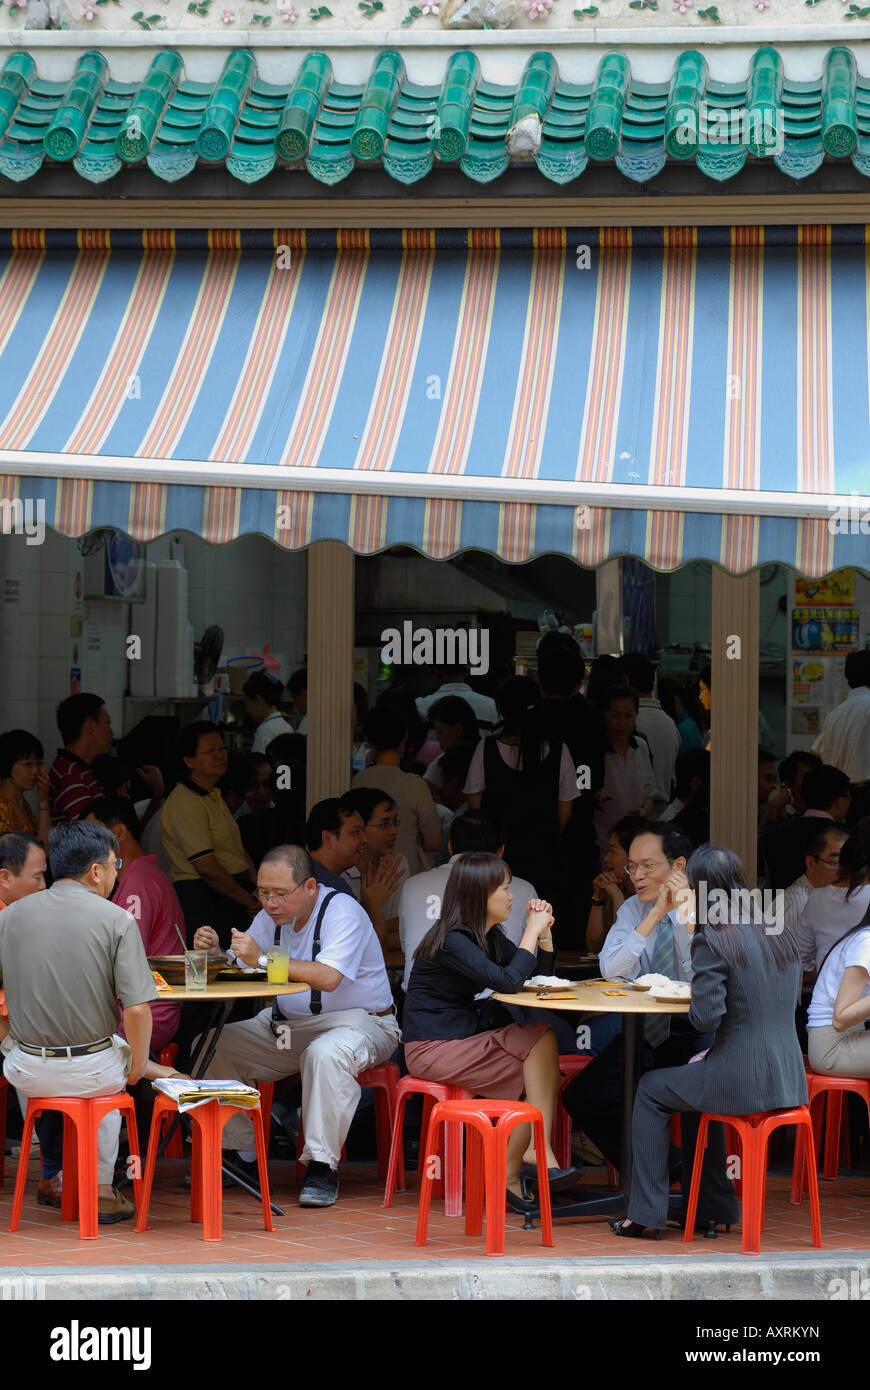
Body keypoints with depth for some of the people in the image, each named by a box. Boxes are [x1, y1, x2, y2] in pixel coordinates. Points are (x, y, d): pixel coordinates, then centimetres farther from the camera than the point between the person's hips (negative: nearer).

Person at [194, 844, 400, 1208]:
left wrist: (262, 958, -34)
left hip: (360, 1021, -7)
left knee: (326, 1054, -40)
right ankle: (240, 1154, 1)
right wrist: (213, 953, -17)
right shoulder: (271, 918, 6)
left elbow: (328, 977, -33)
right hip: (287, 1025, 7)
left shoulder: (341, 912, -18)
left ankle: (322, 1167, -30)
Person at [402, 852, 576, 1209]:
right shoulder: (451, 940, -15)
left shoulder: (488, 936, 14)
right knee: (536, 1076, -21)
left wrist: (544, 931, 5)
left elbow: (540, 976, 20)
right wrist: (531, 931, -14)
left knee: (543, 1040, -18)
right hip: (431, 1048, -9)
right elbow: (507, 981, -25)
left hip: (466, 1039, 9)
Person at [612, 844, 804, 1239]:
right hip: (789, 1079, 8)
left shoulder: (711, 942, -14)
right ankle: (710, 1205, 39)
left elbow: (705, 1018, -16)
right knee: (696, 1082, 35)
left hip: (744, 1082, -8)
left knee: (652, 1089, 17)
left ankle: (646, 1211, 18)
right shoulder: (780, 935, 9)